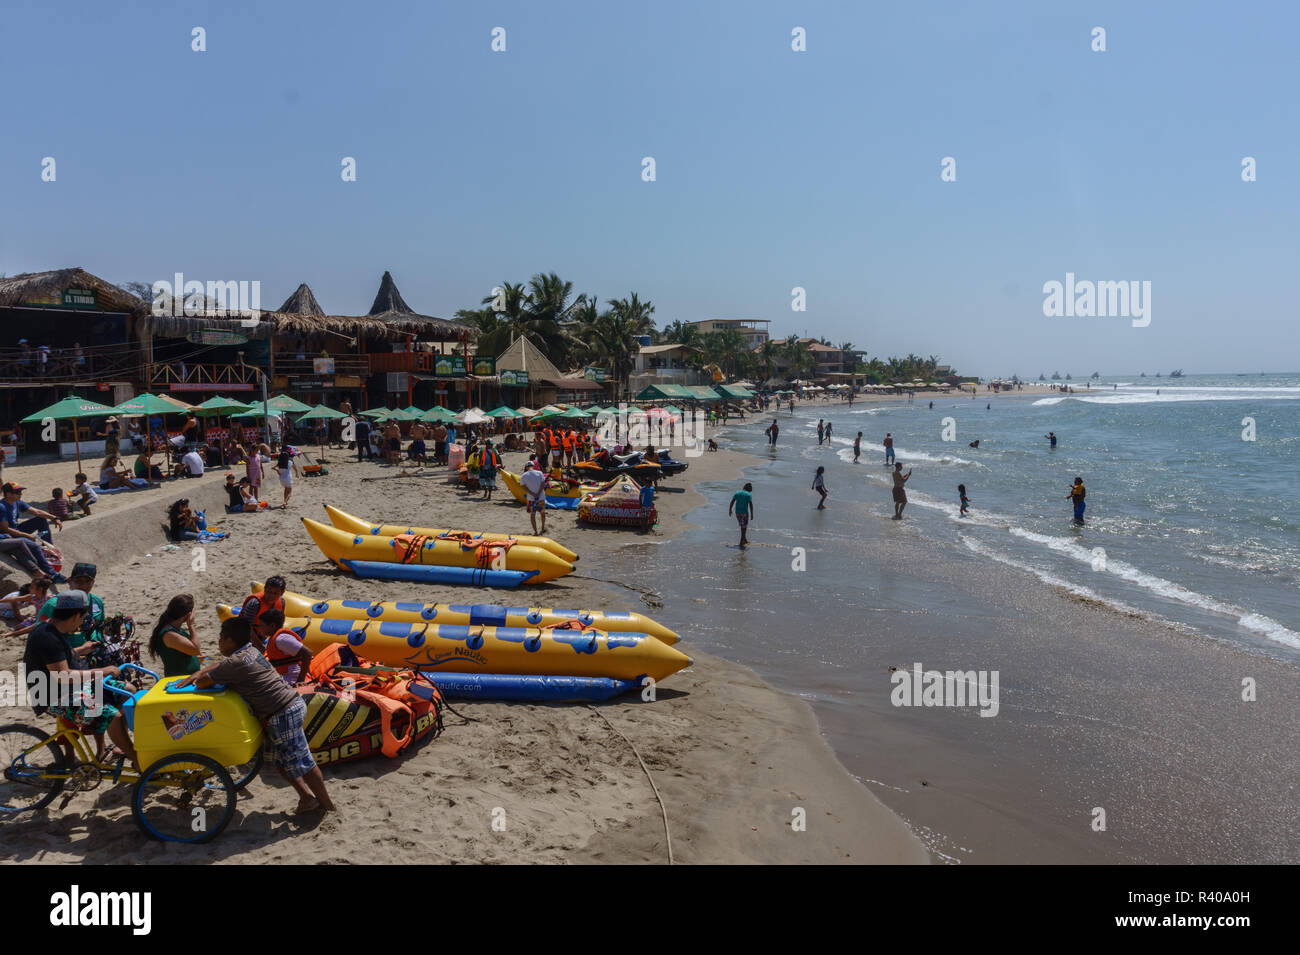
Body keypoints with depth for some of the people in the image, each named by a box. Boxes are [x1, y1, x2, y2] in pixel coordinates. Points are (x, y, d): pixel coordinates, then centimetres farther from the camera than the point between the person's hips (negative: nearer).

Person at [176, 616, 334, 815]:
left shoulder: (236, 662, -17)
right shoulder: (251, 651, 12)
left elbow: (202, 683, -11)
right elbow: (218, 666, 29)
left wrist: (200, 677, 12)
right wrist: (195, 675, 19)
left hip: (283, 715, -10)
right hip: (293, 704, 10)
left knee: (301, 763, 0)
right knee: (279, 759, 21)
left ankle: (327, 807, 10)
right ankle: (307, 797, 25)